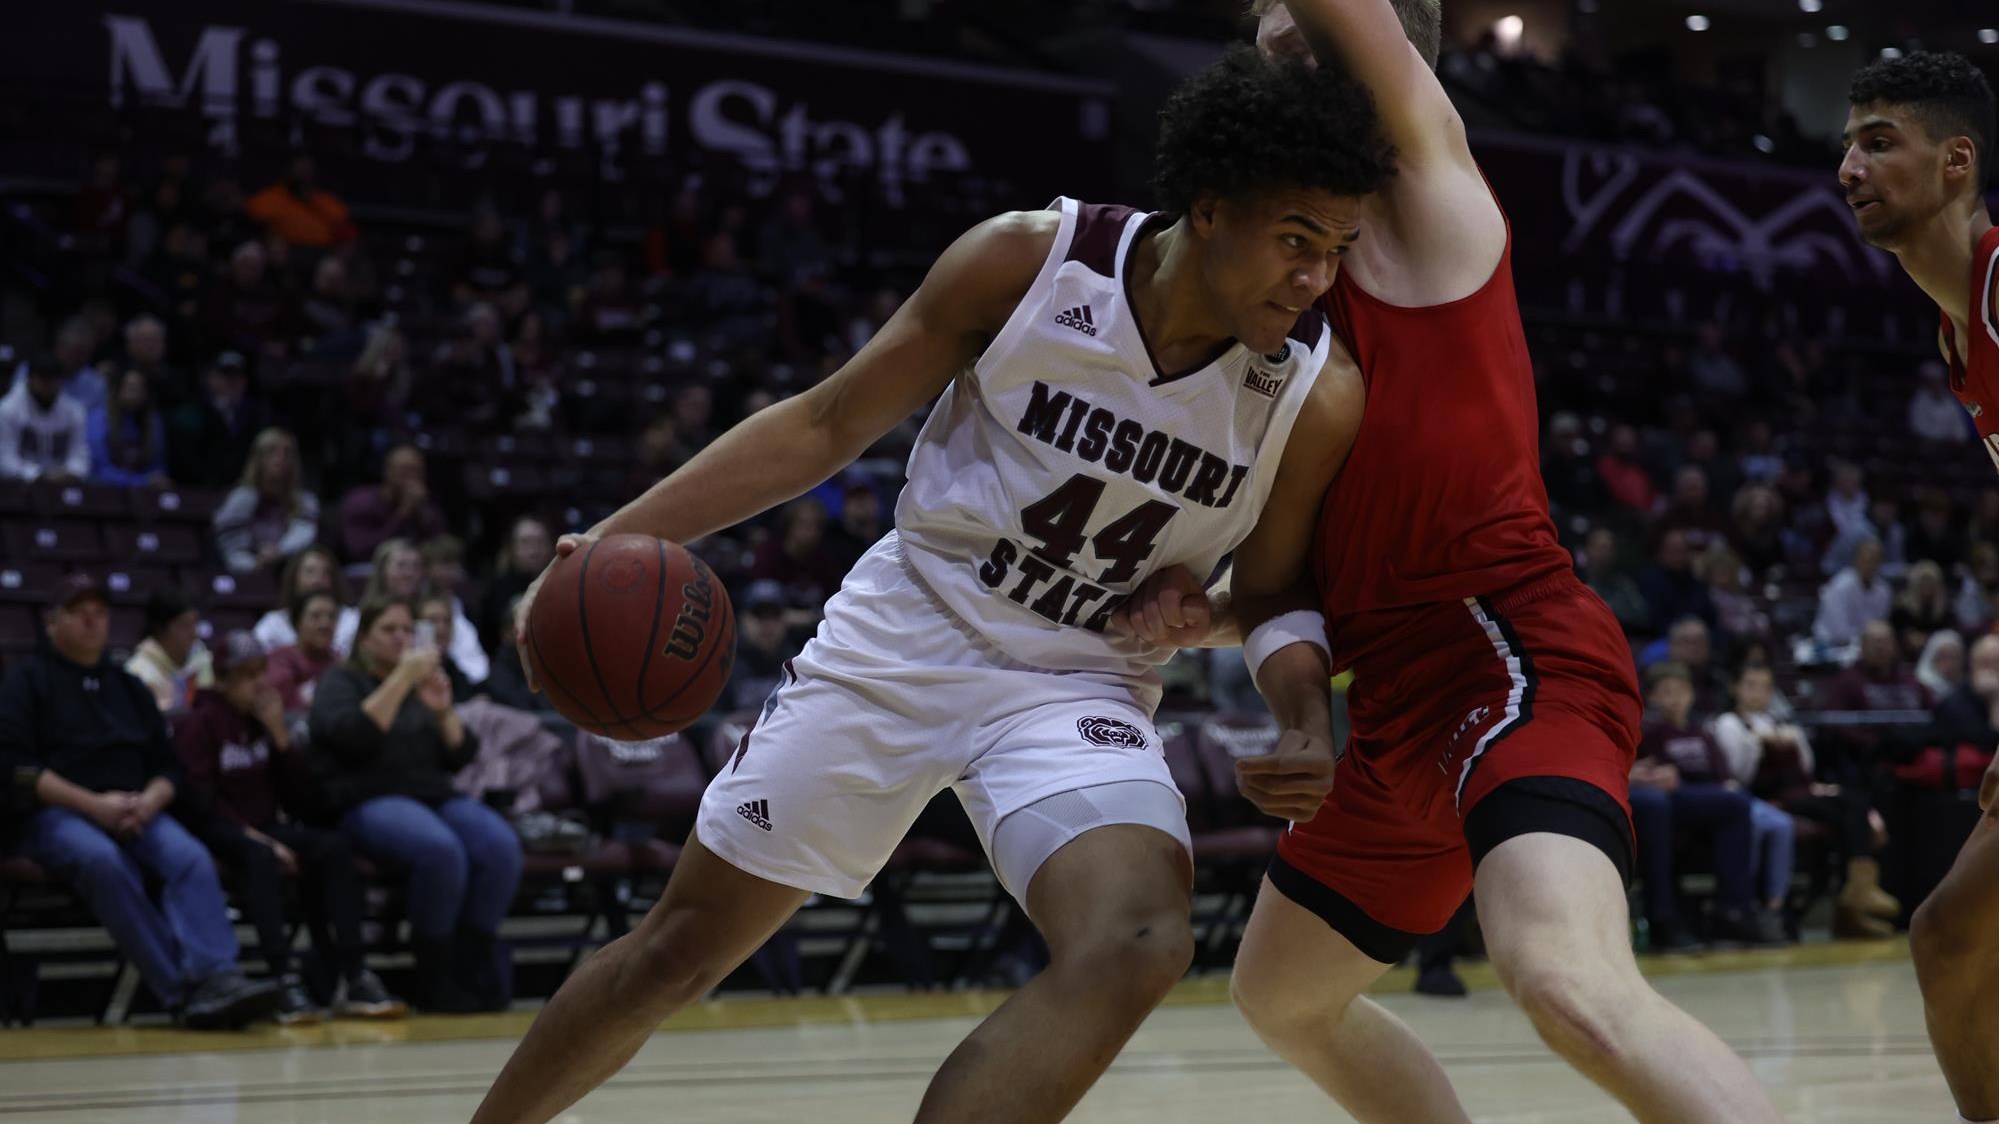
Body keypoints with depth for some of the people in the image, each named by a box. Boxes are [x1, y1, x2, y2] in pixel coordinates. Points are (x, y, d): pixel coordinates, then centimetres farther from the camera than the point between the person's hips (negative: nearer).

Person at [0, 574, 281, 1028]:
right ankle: (182, 991, -43)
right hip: (56, 815, -4)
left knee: (190, 857, -29)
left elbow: (167, 765, 19)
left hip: (135, 813, 5)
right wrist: (92, 805, -15)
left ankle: (216, 976, -47)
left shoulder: (129, 687, 24)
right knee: (104, 861, -38)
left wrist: (148, 802, -6)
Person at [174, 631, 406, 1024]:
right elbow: (199, 800, -11)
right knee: (260, 857, -37)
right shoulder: (200, 722, -1)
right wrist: (254, 837, -21)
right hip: (217, 830, -5)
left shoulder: (264, 718, 16)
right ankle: (285, 982, -46)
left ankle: (353, 978, -27)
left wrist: (278, 732, -4)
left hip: (262, 828, 6)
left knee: (334, 848, -20)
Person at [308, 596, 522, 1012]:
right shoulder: (340, 682, 10)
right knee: (440, 850, -37)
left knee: (501, 846, -27)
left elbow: (461, 756, 17)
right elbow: (355, 735, -13)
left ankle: (475, 975, -20)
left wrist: (443, 711, -1)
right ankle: (438, 984, -24)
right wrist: (402, 678, -12)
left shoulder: (422, 684, 25)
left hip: (436, 798, 5)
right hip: (369, 802, -5)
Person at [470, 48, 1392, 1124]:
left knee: (1138, 947, -30)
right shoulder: (1029, 260, -17)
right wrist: (619, 537, -14)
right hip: (902, 632, 0)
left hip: (1078, 685, 0)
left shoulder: (1319, 398, -14)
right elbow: (828, 424, -6)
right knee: (679, 950, 7)